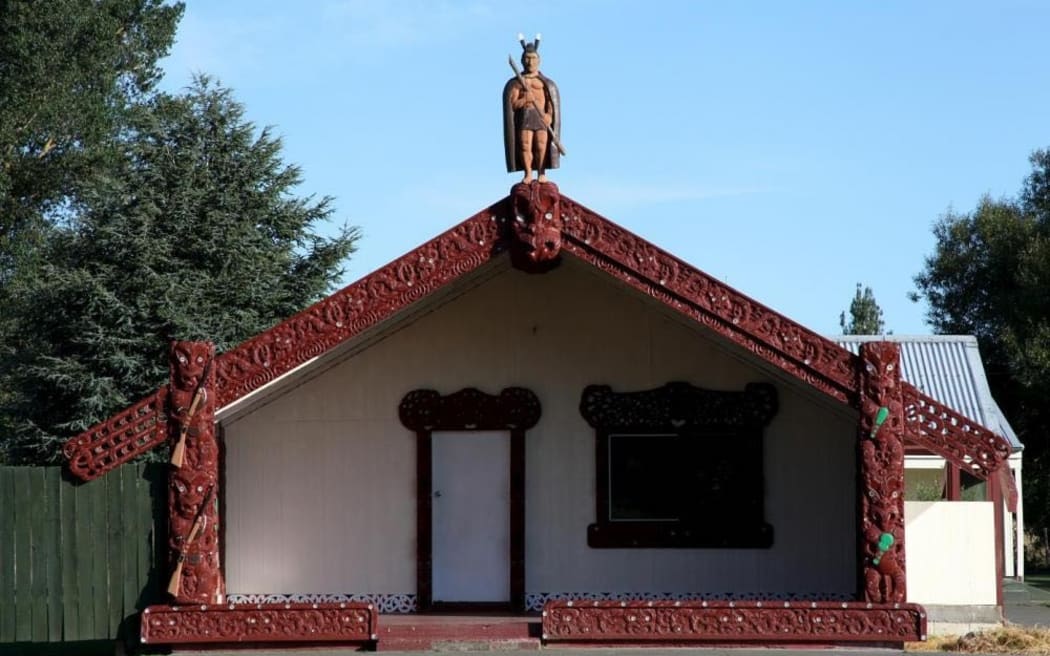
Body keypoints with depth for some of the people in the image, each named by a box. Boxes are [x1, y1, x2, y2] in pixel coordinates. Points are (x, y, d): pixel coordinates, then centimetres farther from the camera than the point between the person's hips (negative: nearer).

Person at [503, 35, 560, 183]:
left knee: (542, 145, -10)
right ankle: (528, 173, -8)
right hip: (524, 116, 0)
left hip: (542, 116, 0)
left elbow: (551, 103, 2)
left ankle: (541, 173, -6)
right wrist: (525, 100, -15)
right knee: (525, 145, -10)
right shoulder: (515, 83, 13)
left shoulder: (546, 83, 13)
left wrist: (549, 115, -16)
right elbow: (512, 104, 3)